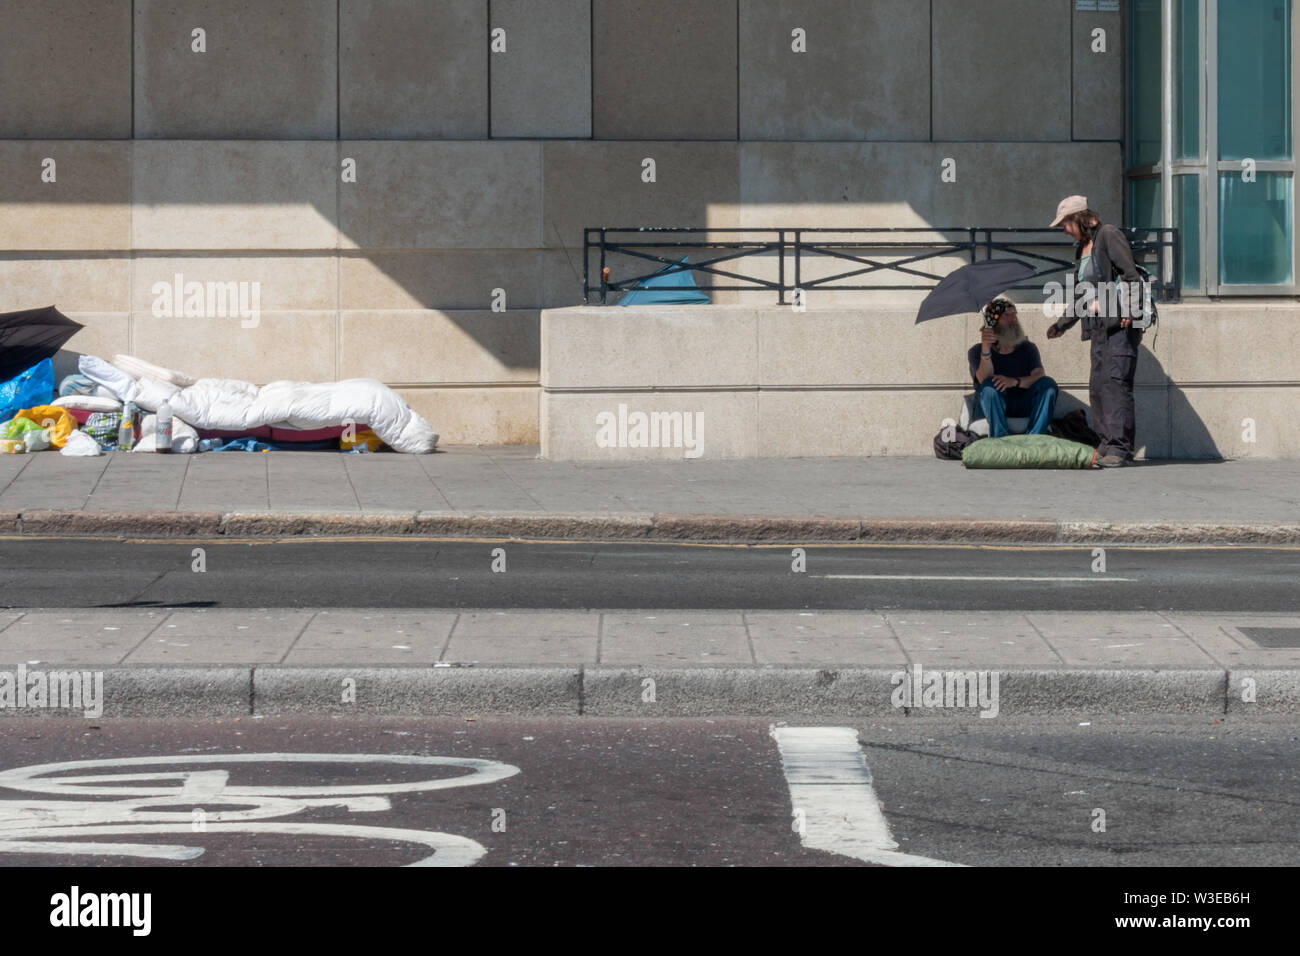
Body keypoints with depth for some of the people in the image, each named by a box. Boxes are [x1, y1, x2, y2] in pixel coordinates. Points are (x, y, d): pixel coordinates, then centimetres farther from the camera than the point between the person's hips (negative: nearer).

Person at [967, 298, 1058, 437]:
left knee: (1048, 384, -22)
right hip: (993, 409, -2)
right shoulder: (976, 351, 4)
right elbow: (985, 380, -16)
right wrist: (985, 350, -33)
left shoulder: (1028, 348, 12)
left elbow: (1040, 376, -7)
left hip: (1023, 408, 2)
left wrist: (1015, 381, -29)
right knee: (990, 385, -31)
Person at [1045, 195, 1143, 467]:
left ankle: (1120, 447, -19)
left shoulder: (1108, 236, -3)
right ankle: (1107, 444, 3)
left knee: (1115, 380, -16)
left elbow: (1130, 275, -12)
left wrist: (1129, 311, -22)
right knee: (1097, 384, 1)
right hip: (1099, 326, 9)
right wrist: (1062, 323, 39)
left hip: (1121, 322, -9)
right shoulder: (1082, 248, 23)